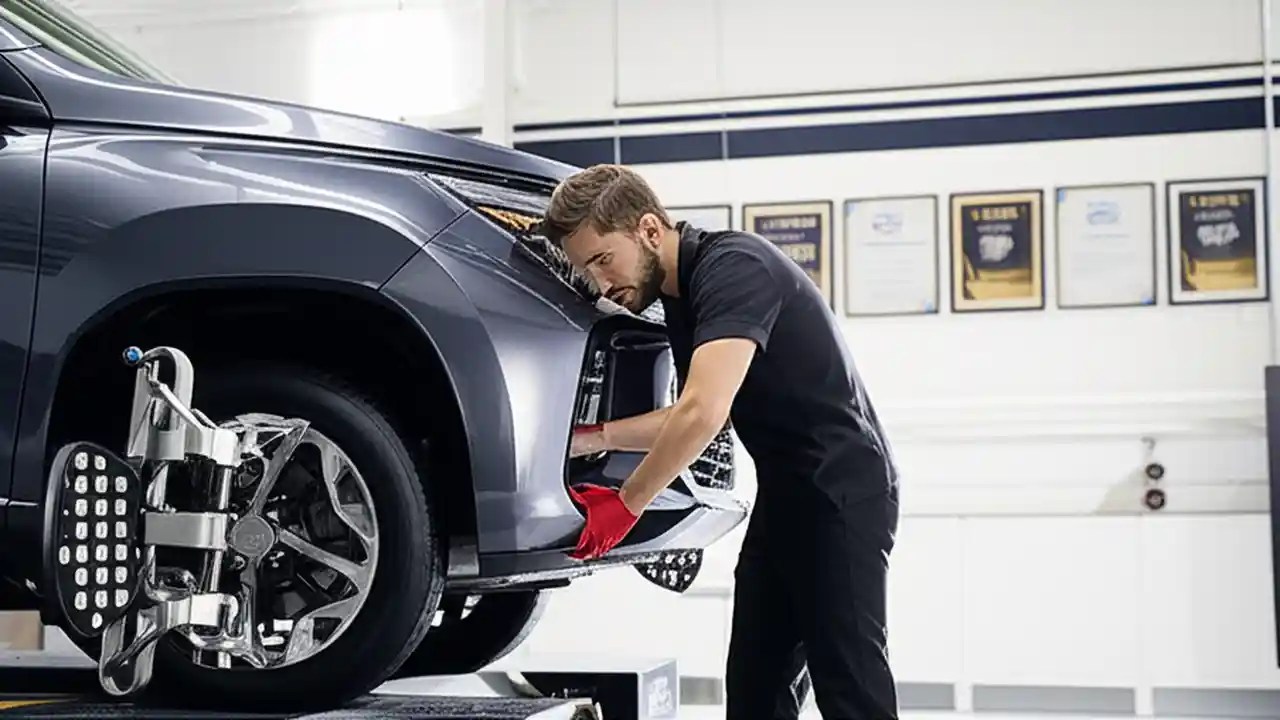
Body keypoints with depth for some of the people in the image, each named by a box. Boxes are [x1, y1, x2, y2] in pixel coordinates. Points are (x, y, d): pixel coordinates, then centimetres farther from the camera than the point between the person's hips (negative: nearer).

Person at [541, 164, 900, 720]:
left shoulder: (733, 267, -21)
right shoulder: (680, 295, 10)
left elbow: (704, 412, -31)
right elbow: (693, 415, 17)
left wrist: (625, 505, -20)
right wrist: (591, 438, 5)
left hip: (840, 495, -10)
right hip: (785, 496, 10)